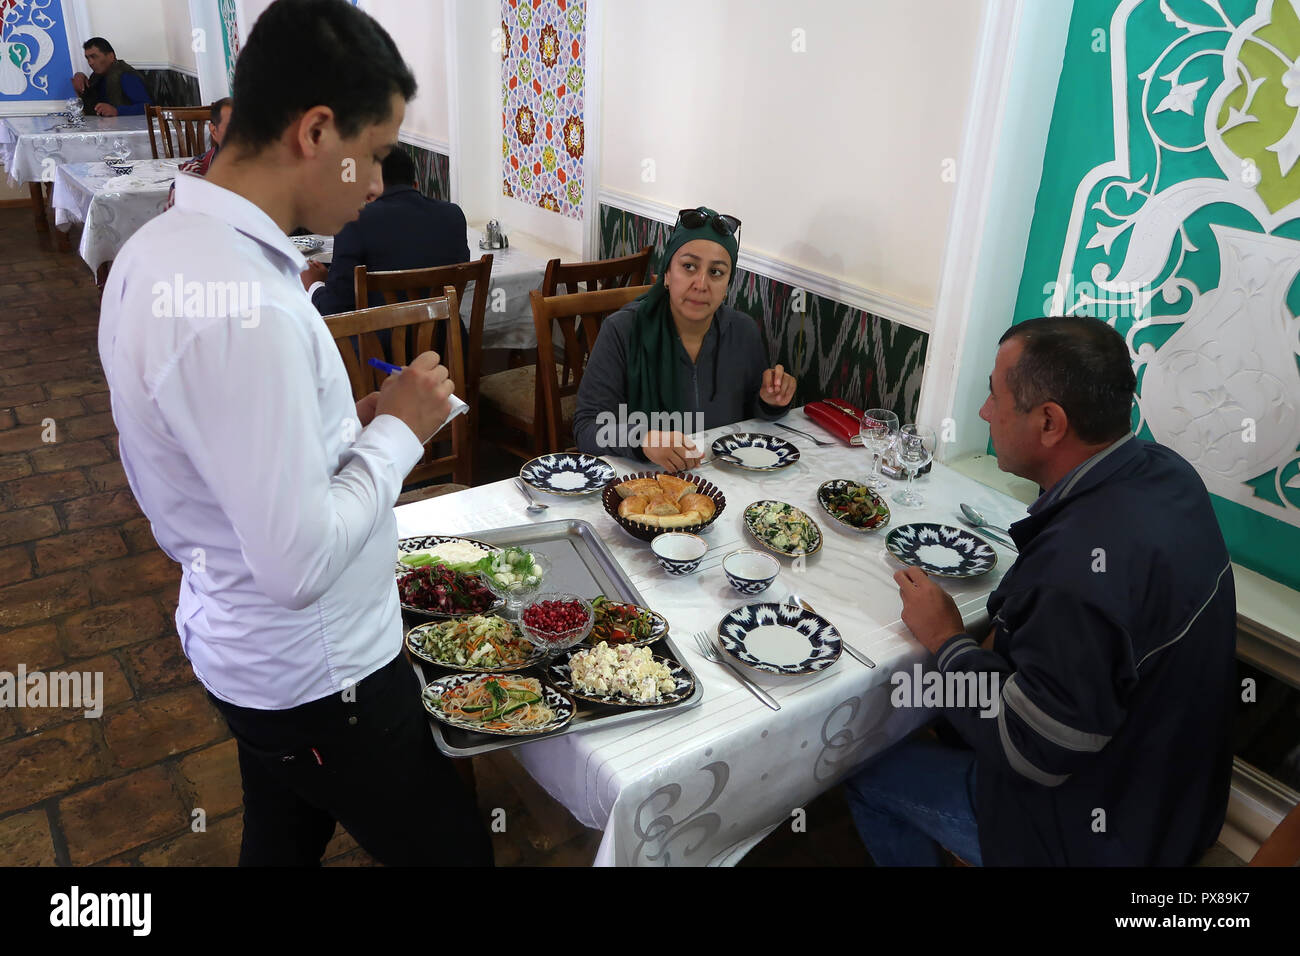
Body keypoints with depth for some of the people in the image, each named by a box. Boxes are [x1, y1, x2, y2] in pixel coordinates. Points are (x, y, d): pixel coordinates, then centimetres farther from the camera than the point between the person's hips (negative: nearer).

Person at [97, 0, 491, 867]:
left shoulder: (160, 247, 0)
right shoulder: (244, 307, -32)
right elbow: (299, 560, -30)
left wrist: (353, 424, 2)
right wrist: (398, 430, -17)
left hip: (243, 646, 9)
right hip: (321, 680, -9)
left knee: (284, 841, 29)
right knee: (453, 850, 14)